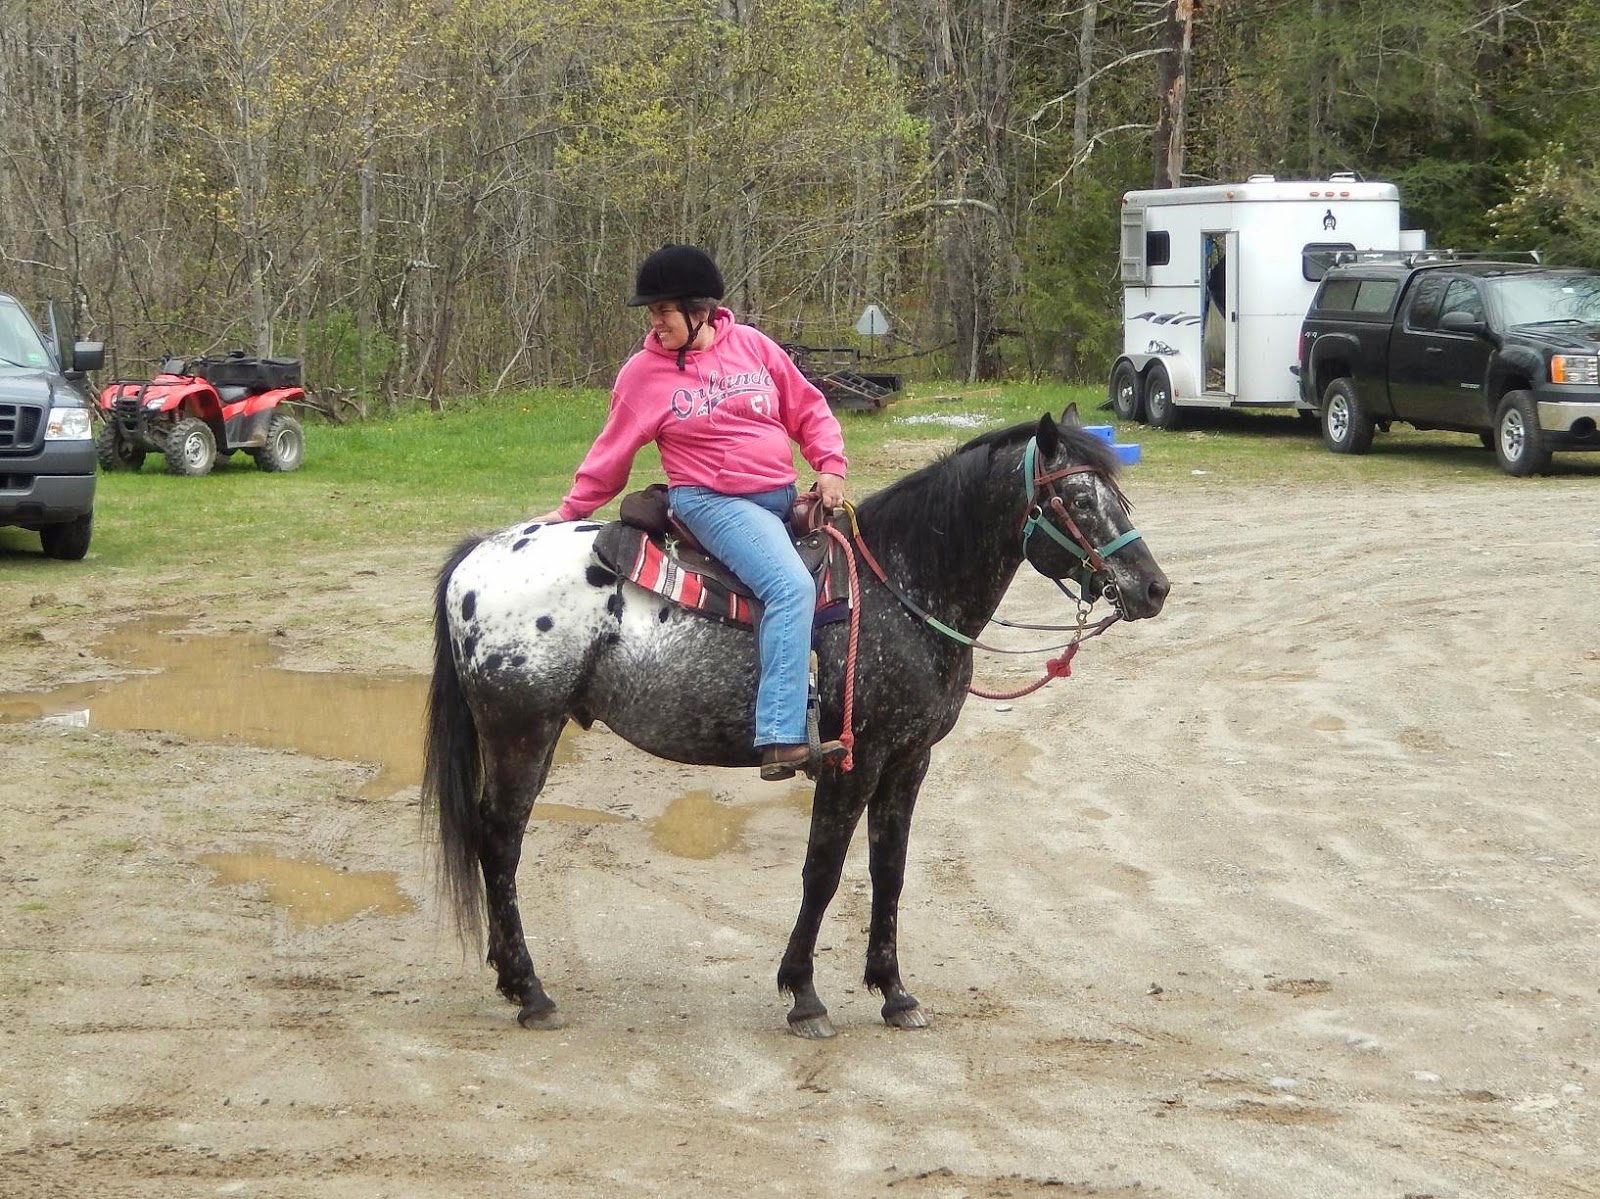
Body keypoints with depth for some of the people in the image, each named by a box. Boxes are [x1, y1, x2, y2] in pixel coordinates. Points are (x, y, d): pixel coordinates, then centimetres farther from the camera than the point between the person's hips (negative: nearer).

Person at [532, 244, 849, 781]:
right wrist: (572, 510, 11)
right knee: (791, 585, -29)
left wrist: (831, 464, -2)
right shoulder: (644, 373, 0)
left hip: (783, 497, 6)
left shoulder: (752, 346, 7)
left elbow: (808, 409, 11)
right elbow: (612, 453, 10)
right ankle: (781, 740, -39)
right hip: (712, 501, -6)